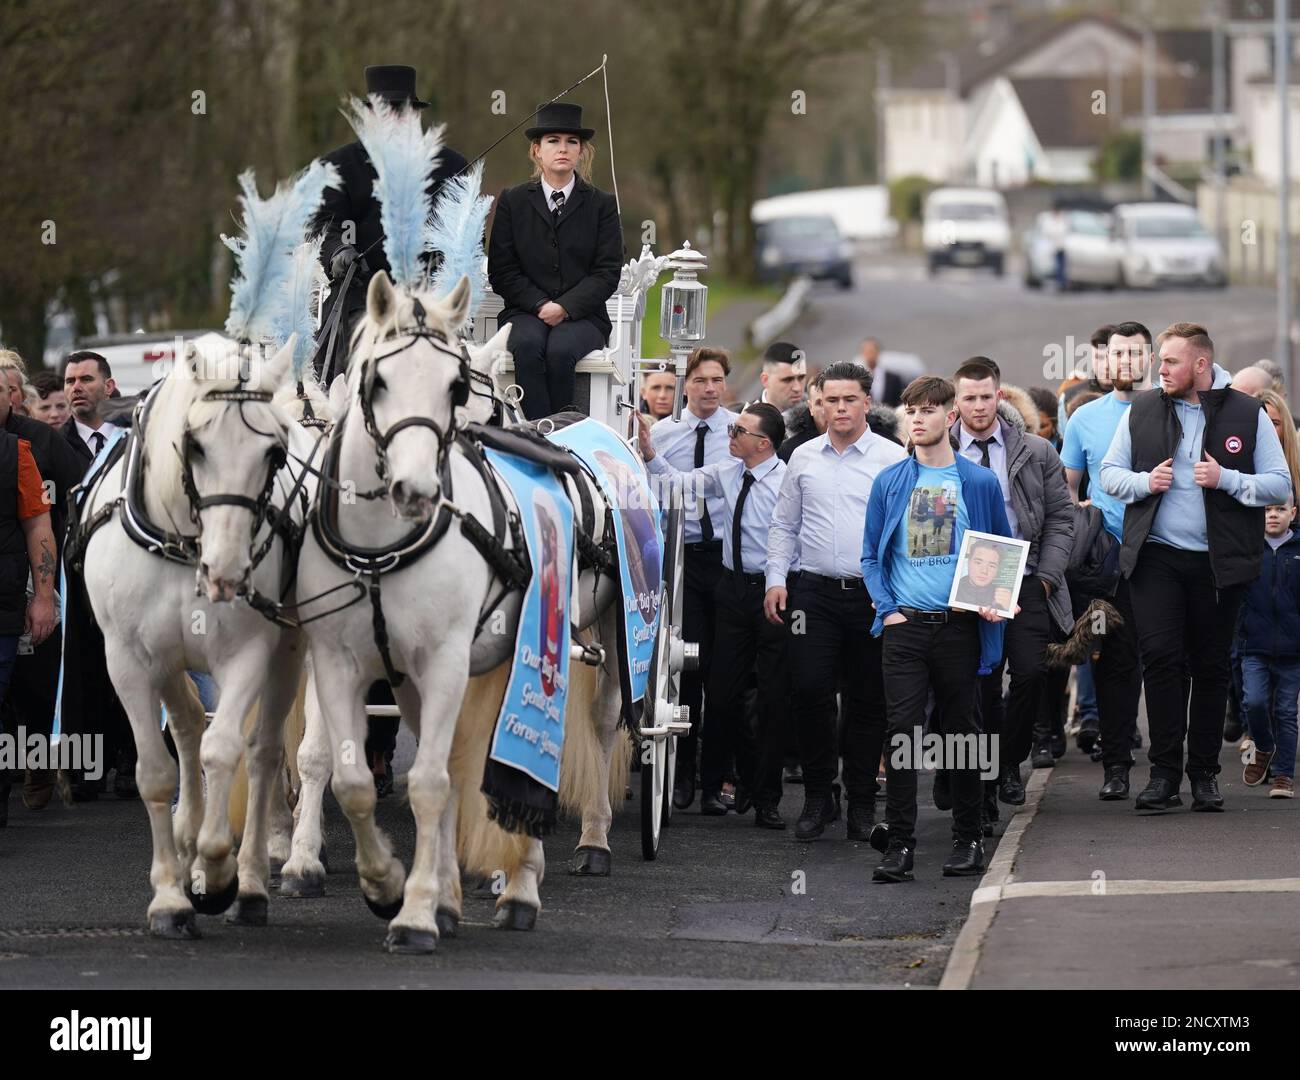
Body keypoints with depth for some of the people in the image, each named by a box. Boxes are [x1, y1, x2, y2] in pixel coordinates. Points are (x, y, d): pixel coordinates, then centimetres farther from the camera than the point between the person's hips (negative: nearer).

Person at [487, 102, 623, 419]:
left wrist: (565, 307, -13)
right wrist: (541, 305, -10)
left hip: (582, 315, -1)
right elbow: (501, 271, 5)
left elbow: (607, 273, 1)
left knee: (560, 349, -33)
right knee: (528, 346, -33)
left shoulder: (601, 205, 9)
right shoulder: (512, 201, 11)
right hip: (525, 312, 1)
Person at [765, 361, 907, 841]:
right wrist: (776, 579, 5)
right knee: (810, 691, -7)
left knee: (867, 701, 4)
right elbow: (784, 525, 16)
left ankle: (861, 802, 12)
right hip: (815, 591, 2)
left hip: (874, 595, -2)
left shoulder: (892, 459, 0)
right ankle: (818, 796, 5)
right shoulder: (804, 458, 10)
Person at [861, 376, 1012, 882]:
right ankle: (899, 844, -6)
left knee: (961, 731, 6)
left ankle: (968, 840, 16)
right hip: (904, 625, 1)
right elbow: (872, 556, 11)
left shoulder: (980, 482, 4)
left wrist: (993, 602, -6)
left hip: (959, 625, -1)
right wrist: (888, 608, -3)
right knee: (902, 730, -6)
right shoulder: (889, 482, 7)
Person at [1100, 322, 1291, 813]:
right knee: (1160, 656, -9)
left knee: (1211, 666, 5)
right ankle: (1164, 772, -5)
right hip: (1157, 556, 1)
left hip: (1218, 562, -1)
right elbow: (1109, 472, 13)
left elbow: (1280, 484, 0)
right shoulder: (1142, 410, 7)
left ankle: (1204, 773, 13)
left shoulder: (1247, 414, 1)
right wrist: (1144, 482, -7)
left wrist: (1226, 479, -15)